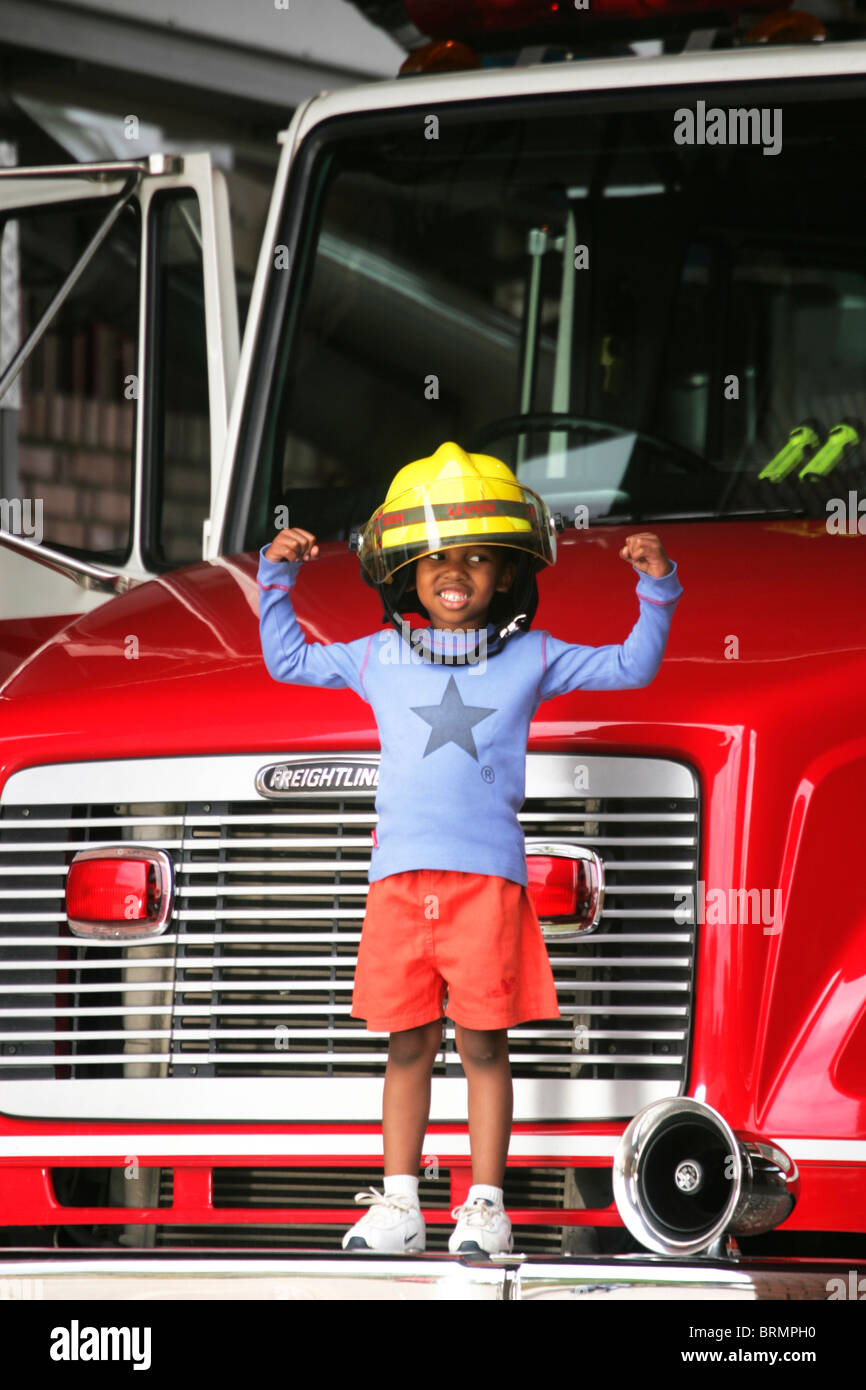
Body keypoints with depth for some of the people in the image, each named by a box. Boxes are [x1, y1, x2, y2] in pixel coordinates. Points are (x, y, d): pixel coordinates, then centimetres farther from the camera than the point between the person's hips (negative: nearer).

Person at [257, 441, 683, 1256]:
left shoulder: (531, 660, 10)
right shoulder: (379, 659, 14)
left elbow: (632, 667, 15)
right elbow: (287, 660, 28)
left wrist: (656, 591, 4)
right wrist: (278, 578, 20)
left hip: (489, 874, -2)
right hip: (401, 874, 2)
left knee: (483, 1040, -2)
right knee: (408, 1042, 5)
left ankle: (485, 1205, 3)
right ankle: (399, 1204, 10)